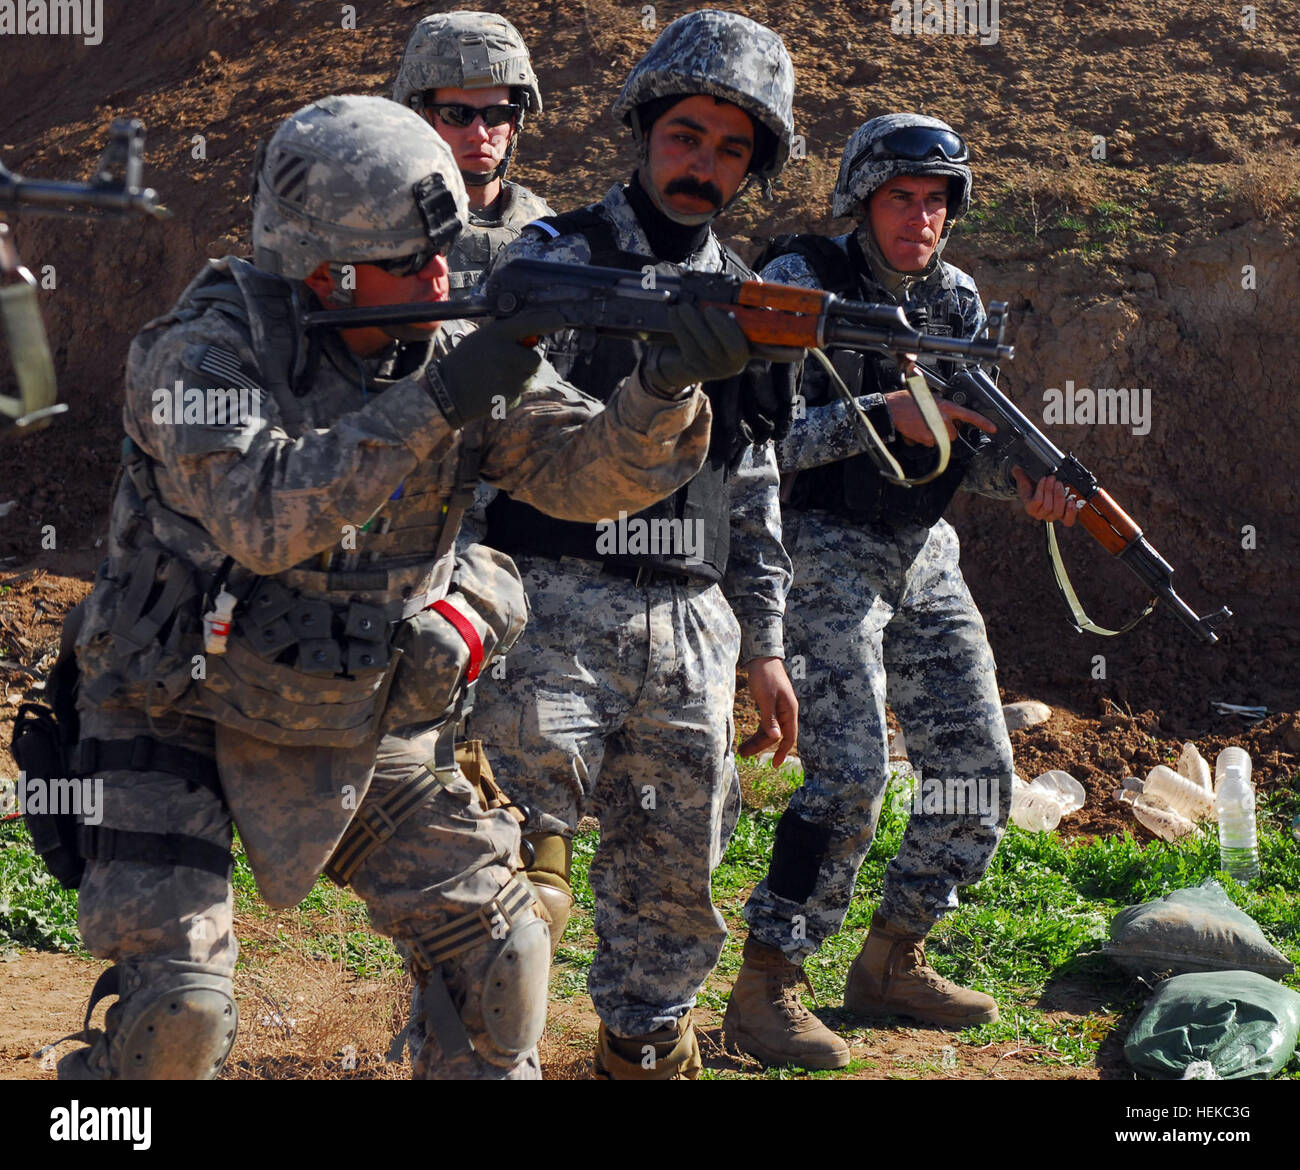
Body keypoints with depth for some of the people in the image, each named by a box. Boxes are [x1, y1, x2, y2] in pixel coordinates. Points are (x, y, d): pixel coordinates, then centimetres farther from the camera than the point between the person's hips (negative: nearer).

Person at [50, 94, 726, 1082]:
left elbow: (587, 470, -9)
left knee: (497, 952, 2)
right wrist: (438, 401, -37)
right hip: (186, 719, -5)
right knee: (173, 1012, -14)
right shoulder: (206, 351, -19)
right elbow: (262, 516, -34)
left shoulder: (455, 351, -4)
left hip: (370, 730, 5)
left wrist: (670, 386, -30)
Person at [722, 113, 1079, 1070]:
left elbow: (969, 439, 10)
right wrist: (882, 415, -25)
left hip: (926, 558, 7)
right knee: (850, 772, -17)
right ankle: (764, 989, -7)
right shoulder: (801, 284, -11)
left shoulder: (955, 300, 8)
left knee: (980, 769, 6)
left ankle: (893, 962, 22)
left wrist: (1024, 476, -12)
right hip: (828, 556, -7)